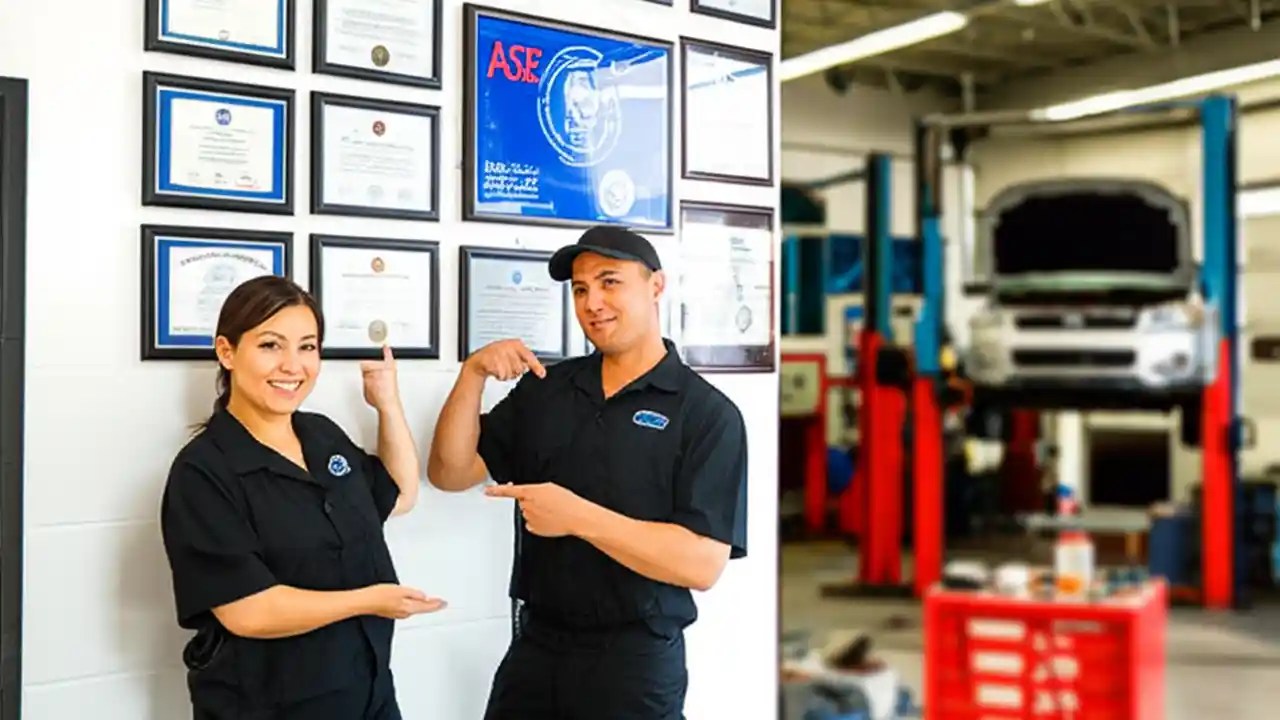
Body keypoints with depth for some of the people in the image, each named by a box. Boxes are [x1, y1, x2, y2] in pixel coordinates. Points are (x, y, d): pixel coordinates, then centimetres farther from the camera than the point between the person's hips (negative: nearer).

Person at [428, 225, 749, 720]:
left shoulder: (707, 414, -10)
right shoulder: (544, 388, 5)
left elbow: (702, 563, -19)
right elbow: (449, 472, 5)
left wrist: (579, 517, -25)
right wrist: (473, 374, -9)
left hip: (636, 659, -4)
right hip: (535, 647, 4)